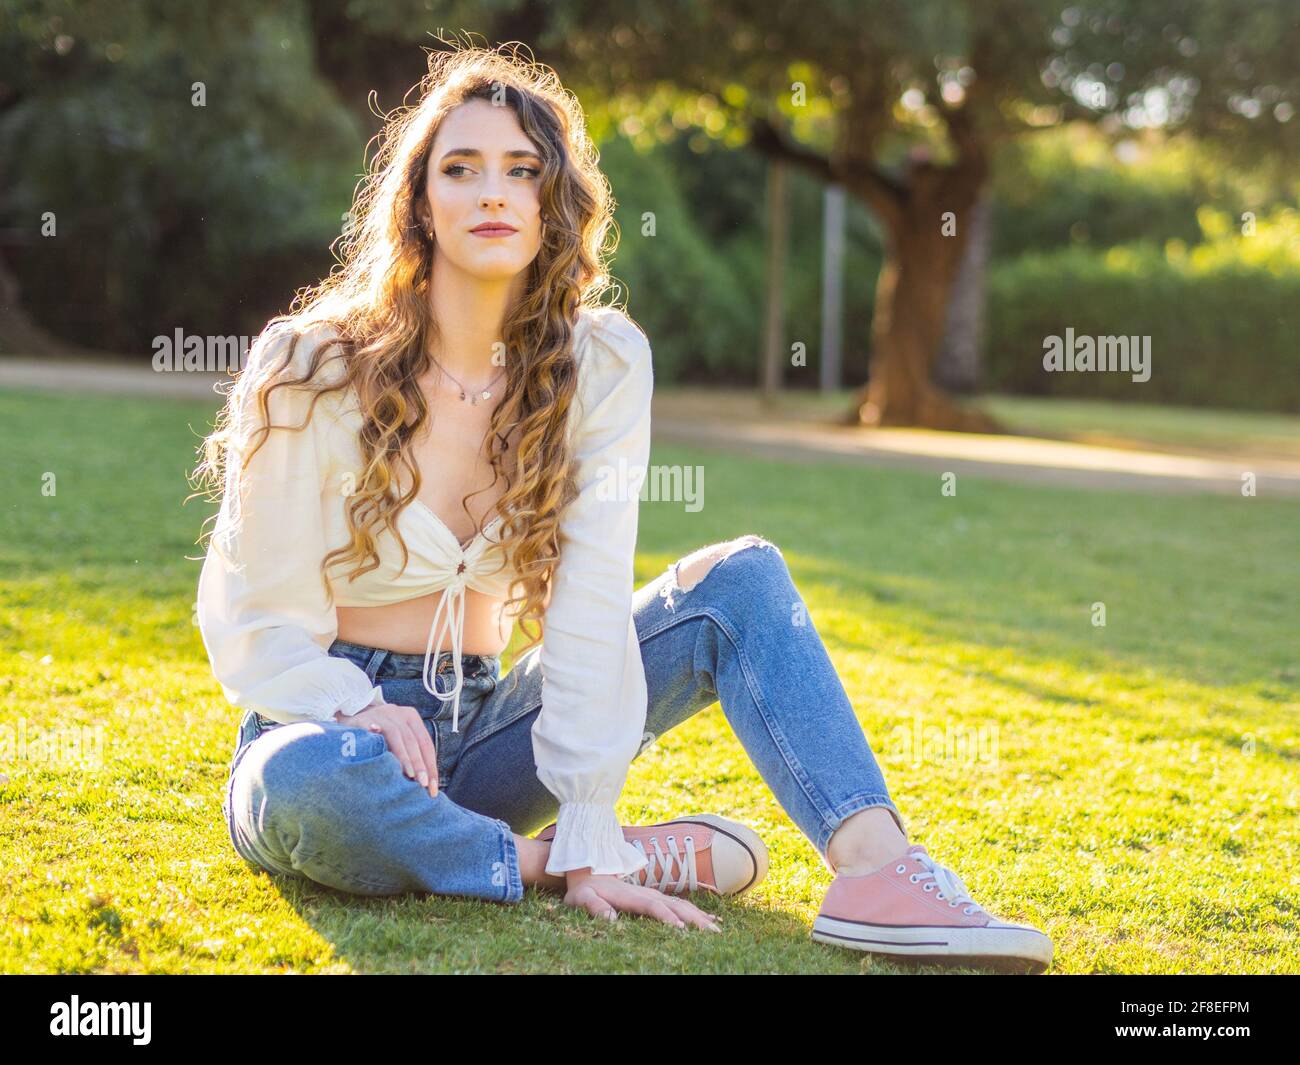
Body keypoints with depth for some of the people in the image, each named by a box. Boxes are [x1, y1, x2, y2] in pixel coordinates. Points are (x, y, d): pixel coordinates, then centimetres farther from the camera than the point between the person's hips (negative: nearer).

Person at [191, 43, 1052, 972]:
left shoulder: (600, 363, -6)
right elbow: (260, 627, -9)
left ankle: (877, 869, -28)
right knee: (305, 786, -41)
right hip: (326, 723, -3)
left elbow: (590, 607, -12)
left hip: (482, 733, 3)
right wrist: (368, 715, -29)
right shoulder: (311, 366, -13)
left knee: (742, 577, -9)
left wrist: (588, 836, -20)